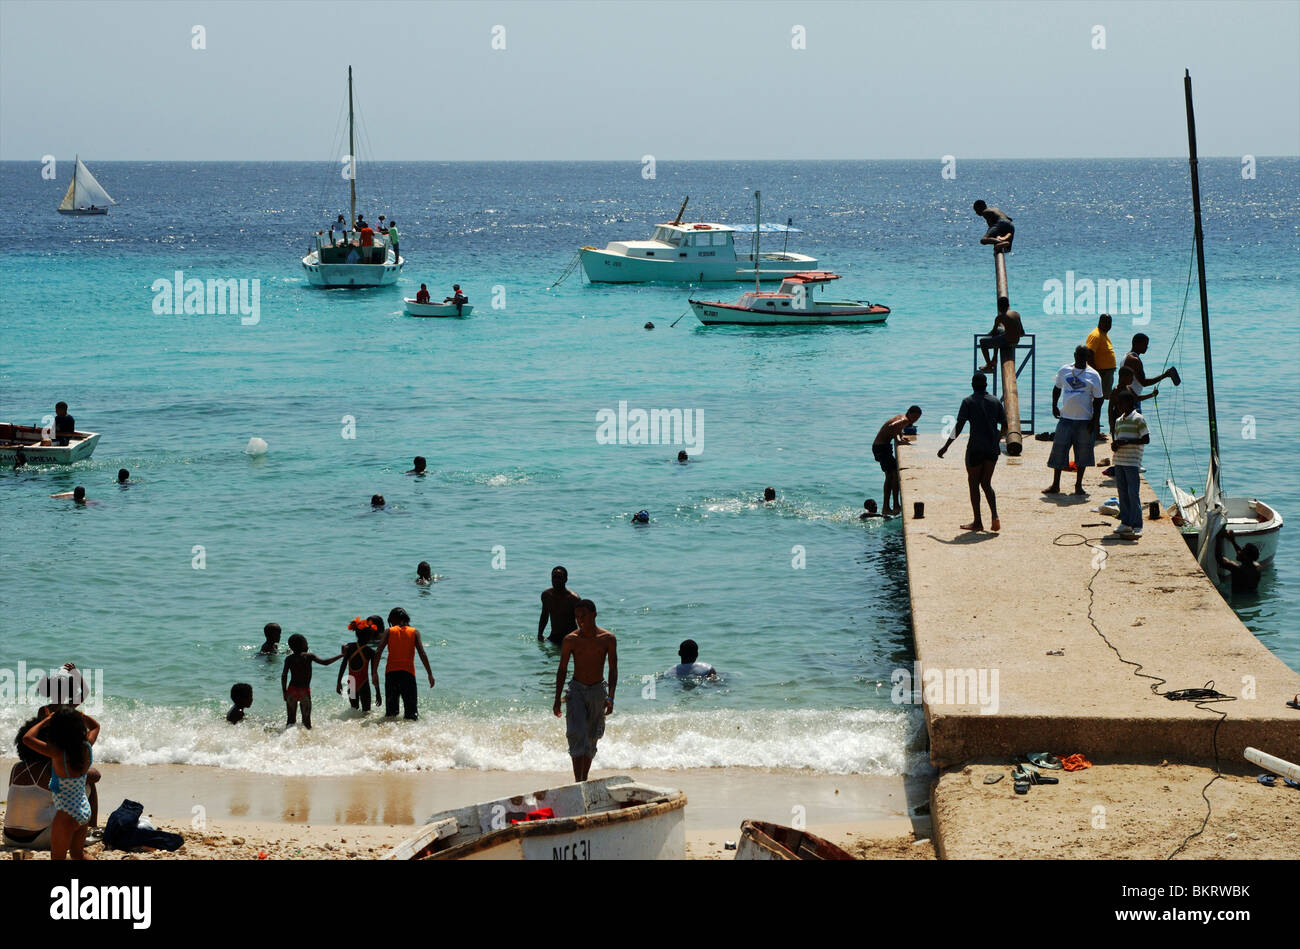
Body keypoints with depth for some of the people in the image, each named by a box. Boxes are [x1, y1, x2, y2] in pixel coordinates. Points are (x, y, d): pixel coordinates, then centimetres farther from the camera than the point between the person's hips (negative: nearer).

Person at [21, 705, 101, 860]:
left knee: (57, 858, 9)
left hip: (67, 815, -7)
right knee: (78, 853, 25)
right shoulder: (86, 747, -8)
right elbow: (95, 726, 14)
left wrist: (46, 720, -12)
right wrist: (73, 713, 12)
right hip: (85, 811, 7)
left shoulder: (58, 754, -25)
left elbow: (27, 738, -24)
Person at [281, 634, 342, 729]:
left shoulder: (289, 659, 5)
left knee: (291, 719, 10)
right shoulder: (309, 656, -3)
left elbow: (284, 675, -2)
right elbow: (325, 662, -13)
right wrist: (341, 655, -6)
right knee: (306, 719, 4)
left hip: (291, 690, 3)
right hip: (304, 691, -3)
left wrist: (284, 692, 5)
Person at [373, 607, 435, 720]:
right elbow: (422, 654, -2)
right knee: (411, 710, 1)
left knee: (391, 708, 11)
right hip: (408, 672, -1)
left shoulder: (389, 631, 6)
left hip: (391, 672, 1)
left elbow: (378, 652, -4)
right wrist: (430, 674, 0)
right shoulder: (414, 632, 6)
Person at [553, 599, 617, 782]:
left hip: (598, 691, 1)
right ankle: (578, 782, -19)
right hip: (577, 689, -1)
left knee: (591, 737, 9)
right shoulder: (571, 640, -4)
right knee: (576, 734, -16)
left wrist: (610, 698, -13)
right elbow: (562, 670, 3)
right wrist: (557, 699, 0)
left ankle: (584, 779, 23)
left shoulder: (608, 639, -4)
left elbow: (613, 670, -3)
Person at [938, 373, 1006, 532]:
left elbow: (959, 427, -10)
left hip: (975, 448, -4)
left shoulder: (968, 402, -4)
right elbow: (1004, 426, 7)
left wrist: (946, 446, -5)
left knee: (974, 483, 8)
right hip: (992, 450, 4)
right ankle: (994, 516, -6)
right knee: (986, 483, 14)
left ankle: (977, 522, 9)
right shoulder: (995, 402, 7)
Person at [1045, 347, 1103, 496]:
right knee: (1059, 450, 1)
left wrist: (1094, 420, -6)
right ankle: (1055, 485, 9)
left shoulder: (1093, 375, -2)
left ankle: (1078, 486, 14)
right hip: (1065, 417, 2)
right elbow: (1057, 388, 21)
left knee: (1083, 453, 3)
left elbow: (1097, 399, 0)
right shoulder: (1064, 370, 6)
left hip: (1084, 419, -2)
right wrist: (1054, 406, 9)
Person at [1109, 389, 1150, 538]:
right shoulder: (1118, 421, 17)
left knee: (1133, 494, -9)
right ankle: (1125, 522, 15)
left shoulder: (1138, 419, -6)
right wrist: (1115, 445, 0)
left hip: (1133, 462, -7)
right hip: (1119, 461, 7)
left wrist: (1126, 442, -17)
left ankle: (1137, 526, -8)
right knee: (1122, 493, 8)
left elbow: (1146, 439, -10)